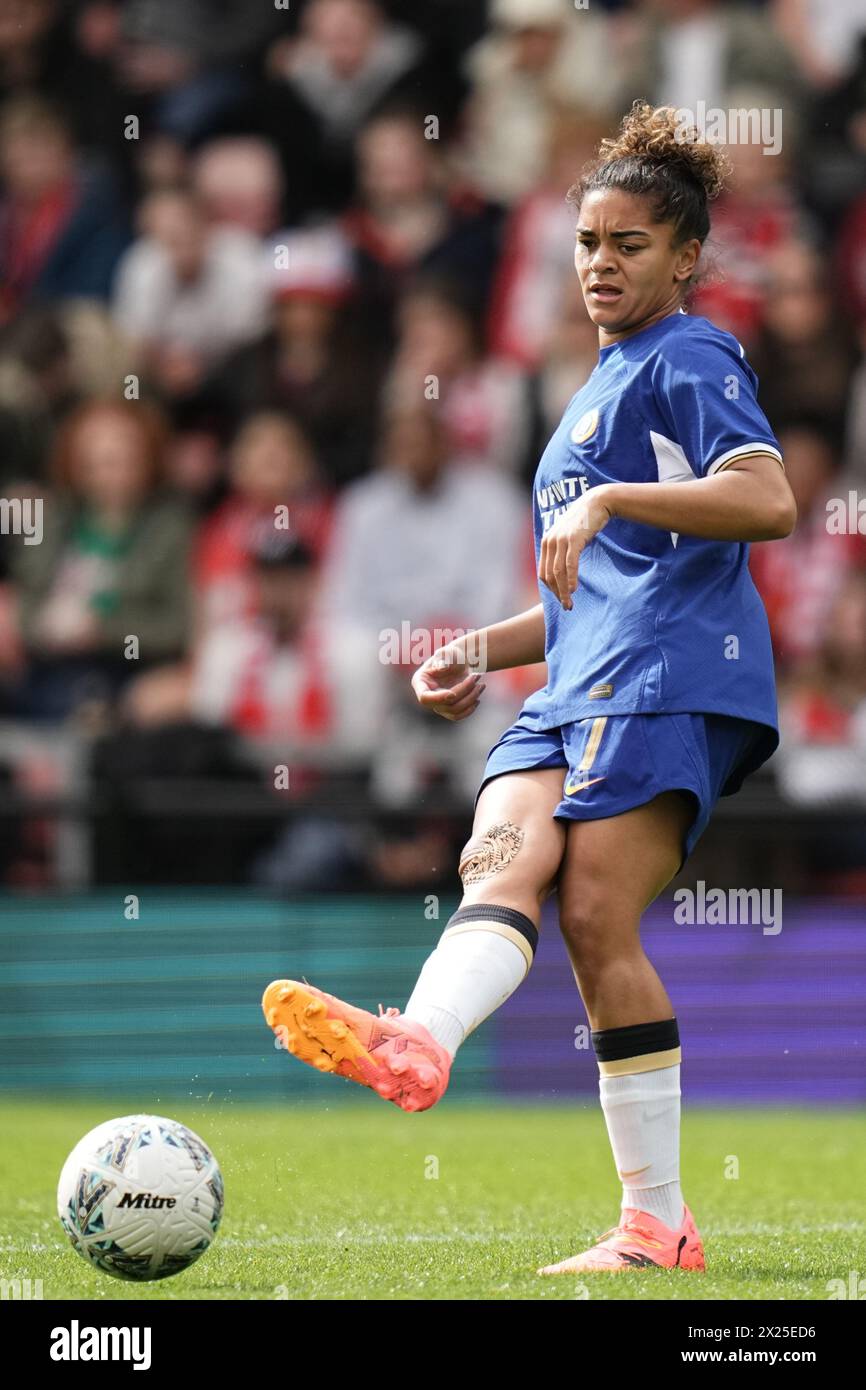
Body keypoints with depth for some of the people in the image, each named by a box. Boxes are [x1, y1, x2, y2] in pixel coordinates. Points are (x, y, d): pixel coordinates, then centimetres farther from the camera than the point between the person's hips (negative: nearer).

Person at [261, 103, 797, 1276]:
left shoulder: (687, 361, 1)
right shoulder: (601, 385, 30)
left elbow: (768, 499, -18)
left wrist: (612, 499, -25)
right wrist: (484, 651, 26)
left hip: (668, 679, -8)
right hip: (575, 692, 8)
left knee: (598, 917, -18)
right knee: (502, 859, -18)